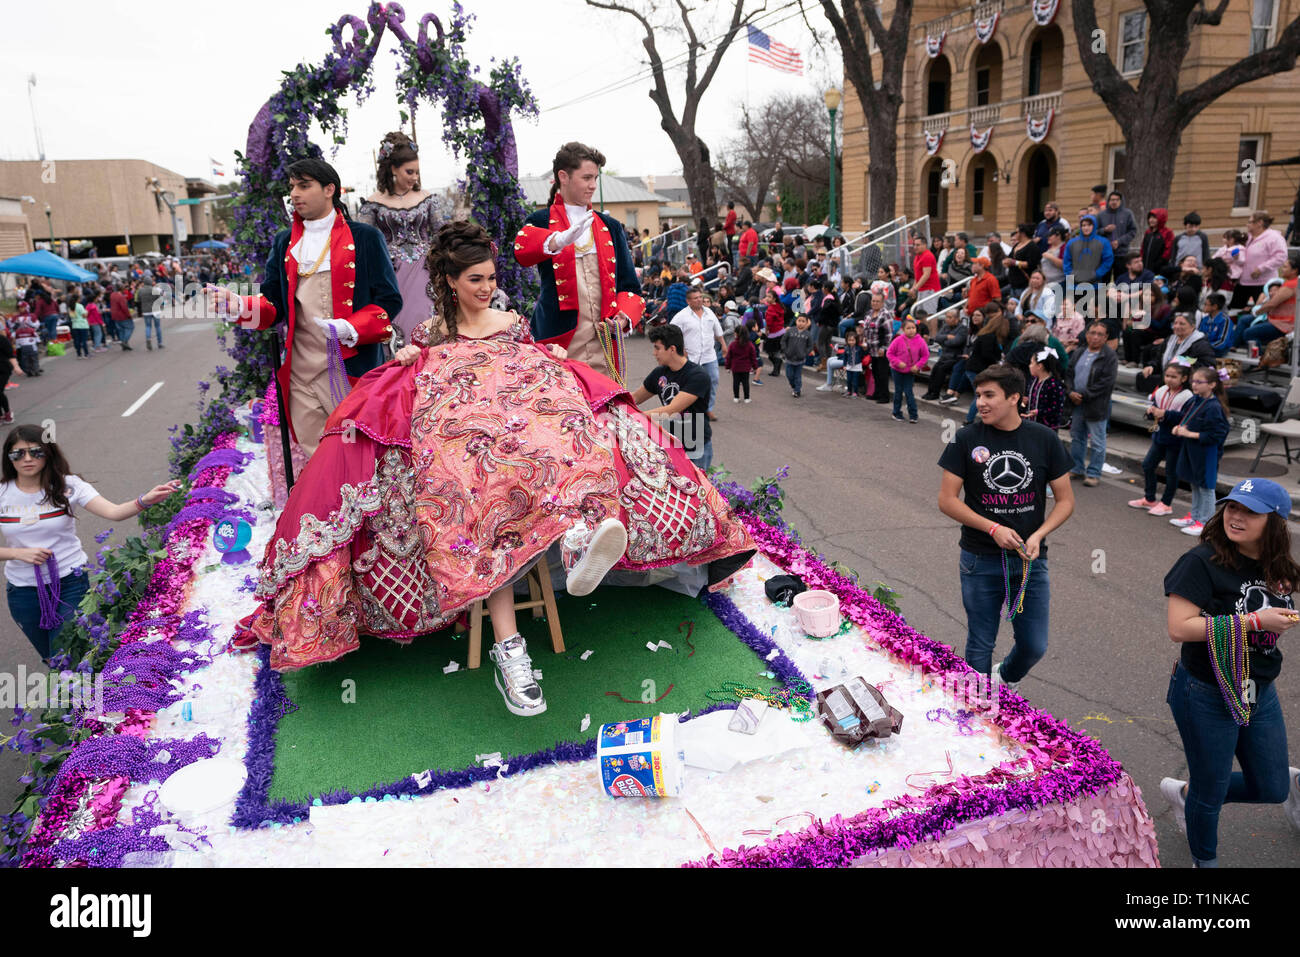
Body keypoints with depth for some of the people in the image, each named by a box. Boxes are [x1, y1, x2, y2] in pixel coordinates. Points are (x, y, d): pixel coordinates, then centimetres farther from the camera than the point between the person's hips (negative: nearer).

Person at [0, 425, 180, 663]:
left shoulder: (67, 486, -10)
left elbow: (114, 512, -26)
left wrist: (145, 501, -44)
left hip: (69, 582, -2)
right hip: (23, 588, 2)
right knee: (50, 657, 20)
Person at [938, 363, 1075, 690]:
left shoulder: (1044, 440, -1)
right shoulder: (966, 440, -6)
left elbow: (1065, 499, 3)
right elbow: (947, 500, -6)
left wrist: (1038, 535, -14)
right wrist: (994, 529, -16)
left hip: (1030, 559, 2)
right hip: (980, 561, -1)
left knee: (1034, 646, 8)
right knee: (980, 645, 9)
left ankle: (1005, 677, 41)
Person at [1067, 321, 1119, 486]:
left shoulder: (1110, 356, -9)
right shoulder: (1078, 353, 11)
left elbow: (1107, 382, -15)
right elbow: (1069, 373, 10)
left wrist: (1084, 395, -16)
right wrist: (1071, 392, -7)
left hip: (1097, 406, -6)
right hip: (1076, 404, 6)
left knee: (1097, 442, 2)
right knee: (1076, 438, 16)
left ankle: (1094, 473, 10)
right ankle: (1077, 469, 29)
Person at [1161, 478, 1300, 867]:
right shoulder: (1203, 563, -20)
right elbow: (1179, 628, -27)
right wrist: (1254, 621, -27)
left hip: (1260, 695, 7)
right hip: (1207, 698, -6)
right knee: (1210, 793, 11)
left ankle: (1185, 791, 38)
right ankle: (1204, 861, 38)